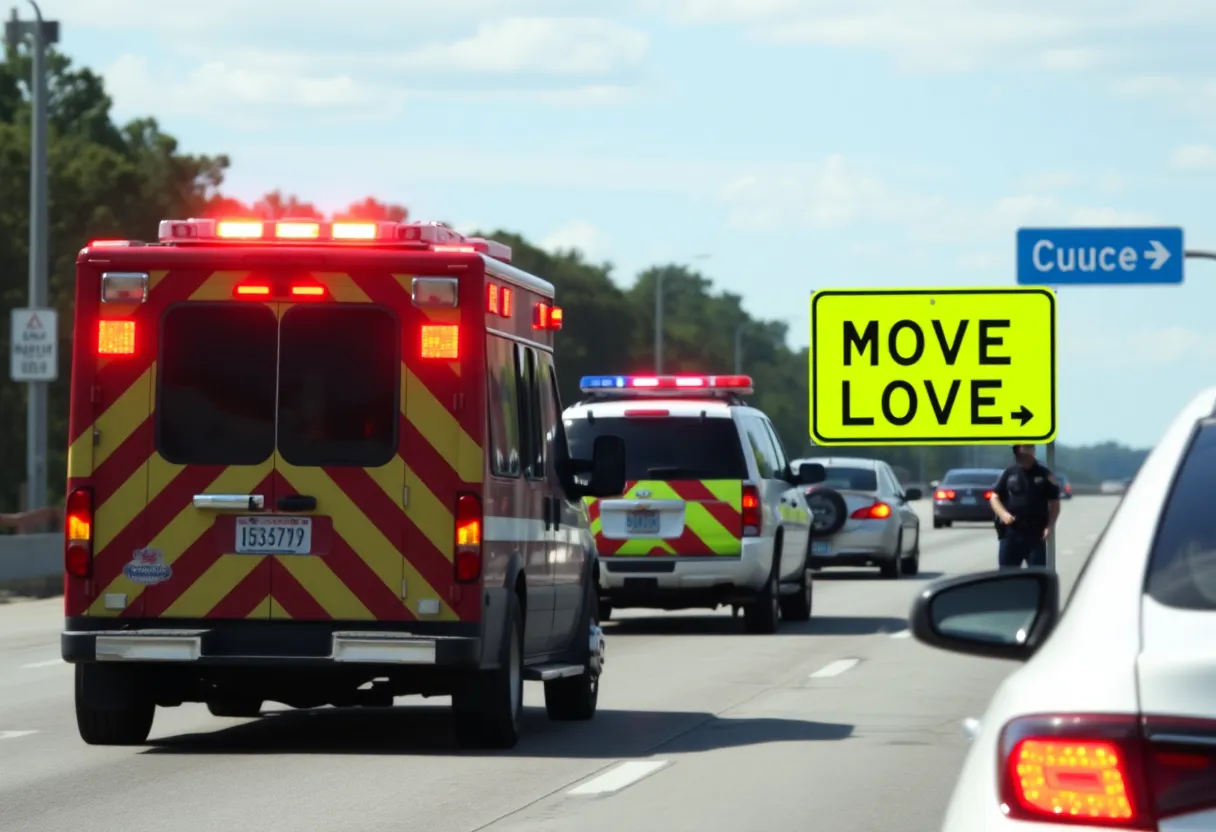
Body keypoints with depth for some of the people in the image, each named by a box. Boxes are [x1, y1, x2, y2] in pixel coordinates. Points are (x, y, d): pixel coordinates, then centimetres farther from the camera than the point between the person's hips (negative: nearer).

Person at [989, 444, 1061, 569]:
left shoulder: (1044, 475, 4)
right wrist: (1003, 513, -12)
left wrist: (1050, 526, -8)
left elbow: (1054, 503, 6)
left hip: (1036, 535, -1)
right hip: (1011, 534, 1)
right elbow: (994, 497, 8)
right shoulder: (1009, 474, 7)